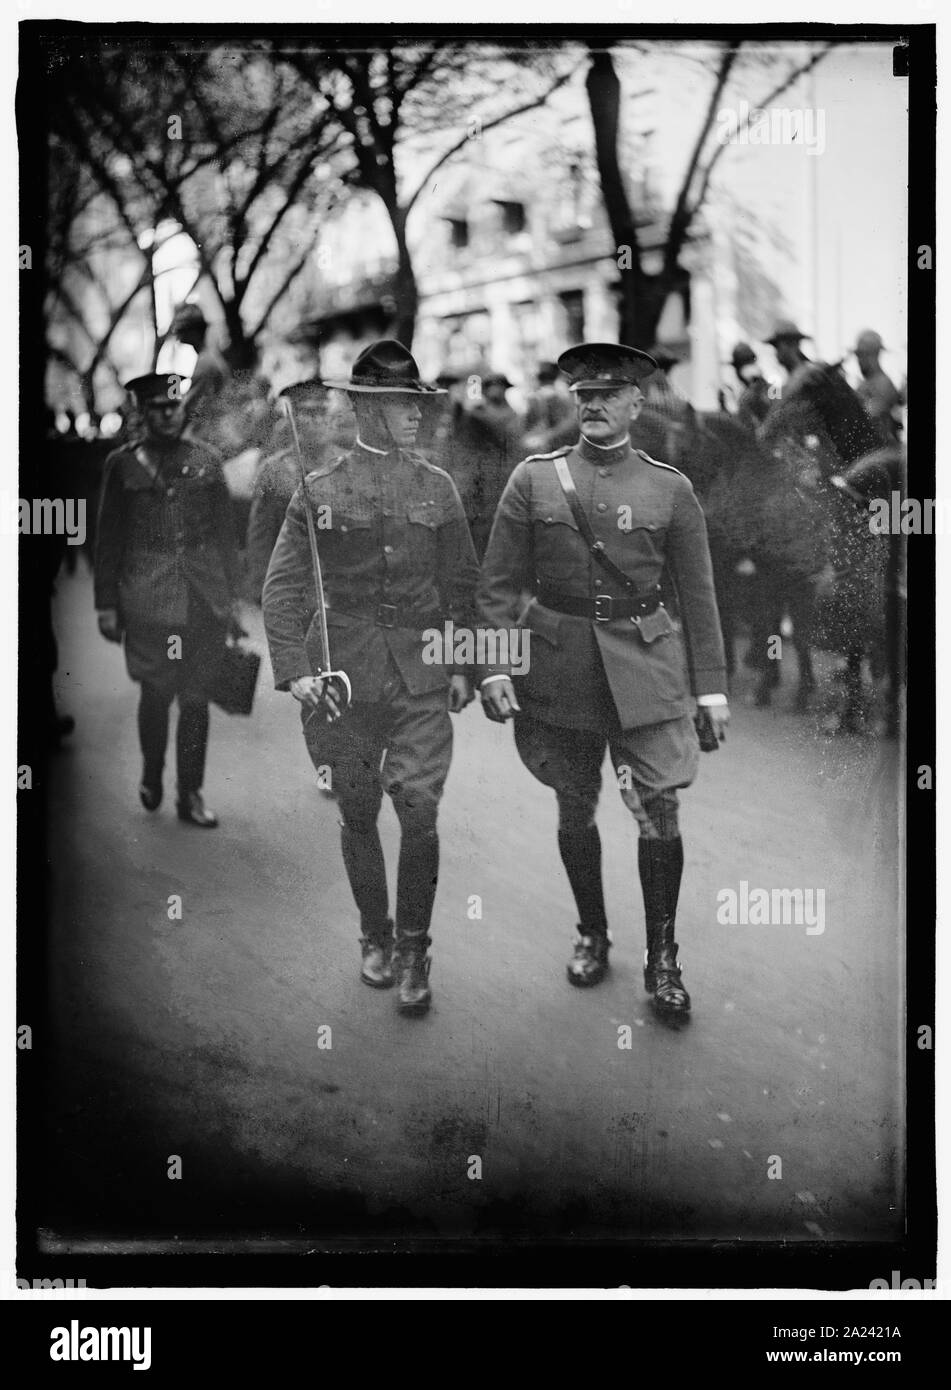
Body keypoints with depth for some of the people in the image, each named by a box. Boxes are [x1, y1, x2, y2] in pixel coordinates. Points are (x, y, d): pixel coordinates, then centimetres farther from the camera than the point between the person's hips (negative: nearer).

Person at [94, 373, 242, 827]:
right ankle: (151, 775, 28)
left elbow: (225, 532, 12)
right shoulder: (123, 464, 2)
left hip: (205, 601, 2)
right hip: (149, 601, -2)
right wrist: (107, 605, 1)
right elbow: (108, 539, 4)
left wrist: (232, 599, 9)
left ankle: (190, 794, 14)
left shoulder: (206, 459, 8)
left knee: (195, 698, 4)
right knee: (157, 693, 2)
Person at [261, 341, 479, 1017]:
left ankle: (413, 949, 5)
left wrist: (463, 665, 3)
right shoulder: (319, 491, 1)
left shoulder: (437, 487, 7)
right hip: (342, 675, 0)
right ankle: (375, 936, 29)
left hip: (422, 675, 0)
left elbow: (464, 584, 10)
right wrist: (294, 670, -11)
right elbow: (283, 586, 0)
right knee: (357, 814, 9)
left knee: (419, 809, -10)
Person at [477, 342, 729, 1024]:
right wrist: (494, 667, -6)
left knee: (659, 809, -6)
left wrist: (712, 686, 1)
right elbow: (499, 584, 3)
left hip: (645, 666, -1)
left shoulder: (671, 488, 2)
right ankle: (592, 935, 31)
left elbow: (698, 594, 4)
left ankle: (662, 960, 7)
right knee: (575, 810, 11)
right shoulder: (534, 479, 2)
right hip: (559, 664, 1)